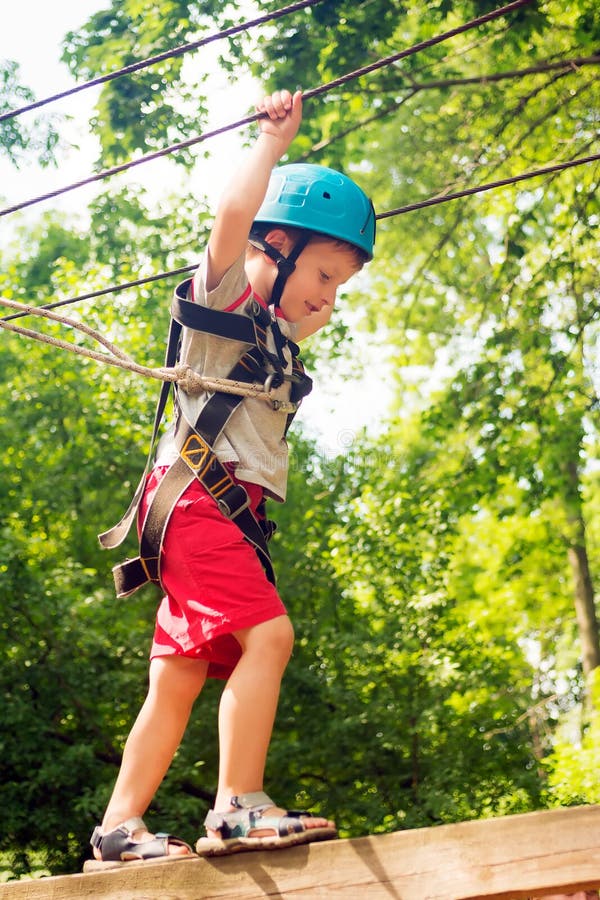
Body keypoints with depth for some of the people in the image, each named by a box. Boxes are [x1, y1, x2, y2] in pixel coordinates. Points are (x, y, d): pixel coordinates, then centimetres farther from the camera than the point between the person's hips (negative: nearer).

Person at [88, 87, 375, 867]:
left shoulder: (275, 337, 27)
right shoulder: (228, 290, 1)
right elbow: (234, 211, -19)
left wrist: (306, 329, 40)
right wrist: (274, 138, -6)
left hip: (234, 511, 10)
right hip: (198, 494, -10)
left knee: (179, 680, 5)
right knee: (267, 632, -23)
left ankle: (119, 828, 5)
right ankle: (238, 809, -26)